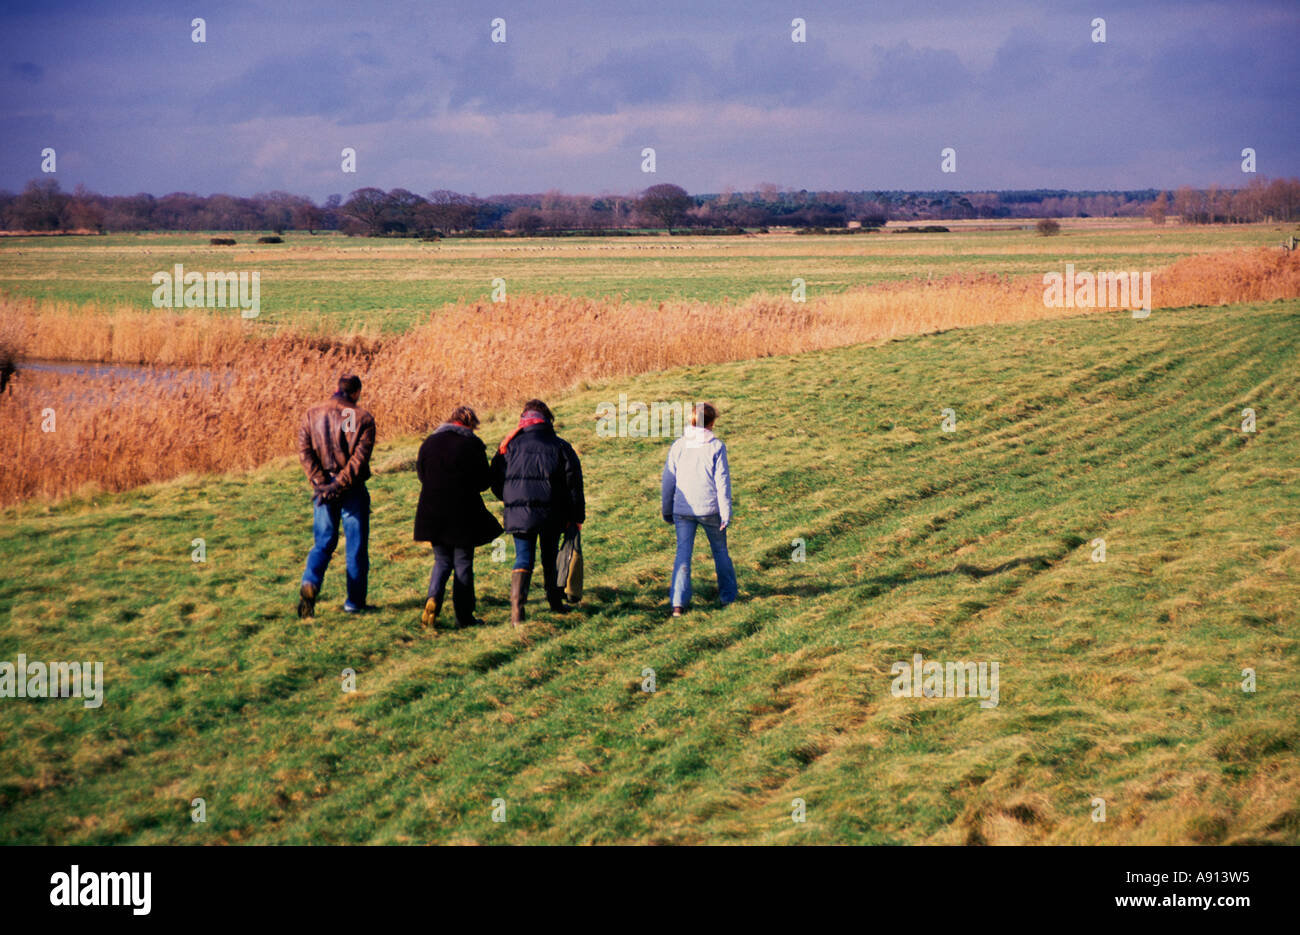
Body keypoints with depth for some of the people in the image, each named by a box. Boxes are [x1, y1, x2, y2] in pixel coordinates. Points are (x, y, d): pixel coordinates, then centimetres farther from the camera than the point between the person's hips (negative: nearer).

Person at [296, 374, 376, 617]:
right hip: (353, 490, -2)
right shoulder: (363, 418, -5)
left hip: (323, 487, 3)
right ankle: (354, 602, 11)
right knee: (356, 546, 8)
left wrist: (320, 482, -10)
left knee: (323, 542, 10)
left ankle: (310, 583, -16)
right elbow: (360, 457, -15)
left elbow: (304, 450, -5)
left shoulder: (312, 415, 5)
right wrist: (340, 485, -17)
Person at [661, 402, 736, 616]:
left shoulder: (678, 446, 2)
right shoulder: (716, 446, -7)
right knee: (720, 551, 17)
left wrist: (667, 510, 17)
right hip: (710, 509, -1)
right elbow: (722, 481, -8)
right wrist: (726, 512, -4)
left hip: (683, 510, 1)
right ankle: (727, 596, 28)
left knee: (683, 554, 1)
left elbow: (668, 481, 6)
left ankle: (679, 602, -11)